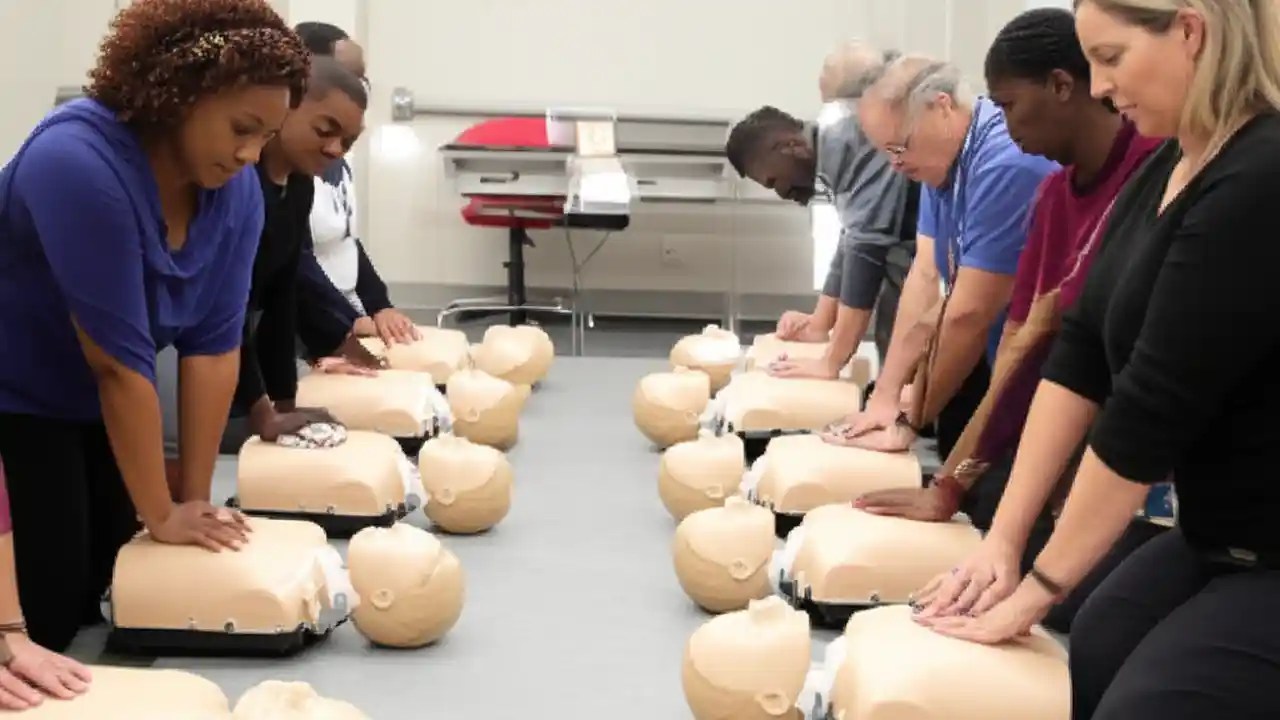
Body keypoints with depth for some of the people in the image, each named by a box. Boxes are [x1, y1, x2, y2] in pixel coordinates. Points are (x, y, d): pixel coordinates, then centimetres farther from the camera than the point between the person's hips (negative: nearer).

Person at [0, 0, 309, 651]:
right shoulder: (79, 163, -34)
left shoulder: (235, 189, -11)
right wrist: (160, 515, -24)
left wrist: (196, 499, -11)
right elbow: (119, 361, -30)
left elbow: (213, 345, -11)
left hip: (95, 405, 7)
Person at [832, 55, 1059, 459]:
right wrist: (885, 397, -5)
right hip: (985, 368, 8)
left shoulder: (1005, 164, -25)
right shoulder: (943, 156, 4)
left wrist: (912, 419, -12)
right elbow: (925, 276, 1)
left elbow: (969, 316, -24)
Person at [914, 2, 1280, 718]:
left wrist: (1041, 585, -15)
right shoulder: (1166, 171, 6)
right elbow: (1082, 356, 3)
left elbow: (1152, 406, -23)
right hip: (1219, 538, 8)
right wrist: (1004, 536, -2)